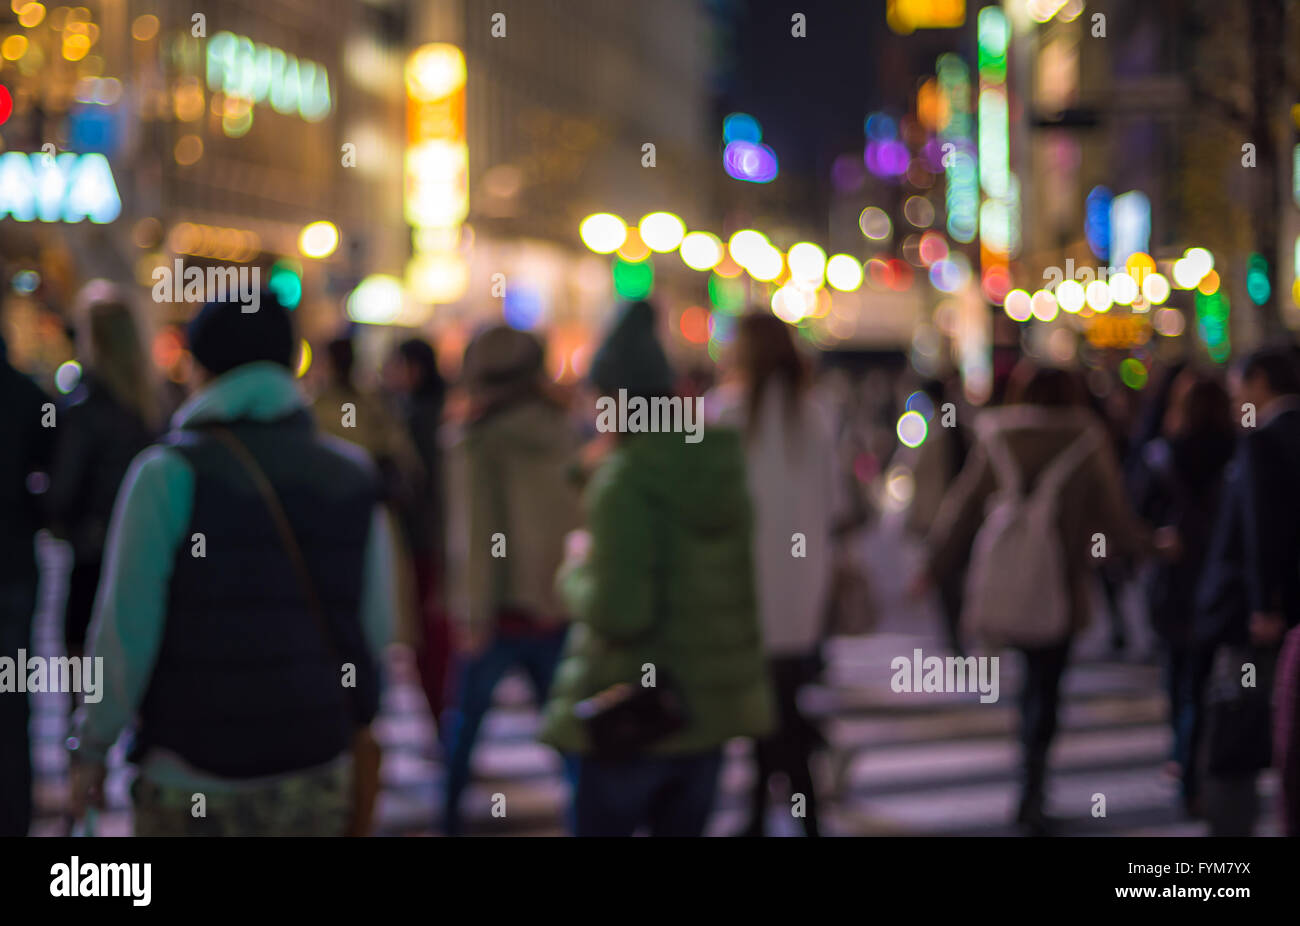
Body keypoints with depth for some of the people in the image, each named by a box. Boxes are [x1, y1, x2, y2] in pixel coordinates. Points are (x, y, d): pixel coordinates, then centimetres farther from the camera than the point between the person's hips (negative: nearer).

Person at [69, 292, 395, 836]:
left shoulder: (168, 474, -9)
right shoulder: (353, 475, 5)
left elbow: (126, 631, -9)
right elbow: (376, 626, 11)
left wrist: (91, 749, 3)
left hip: (192, 775, -4)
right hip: (318, 769, 4)